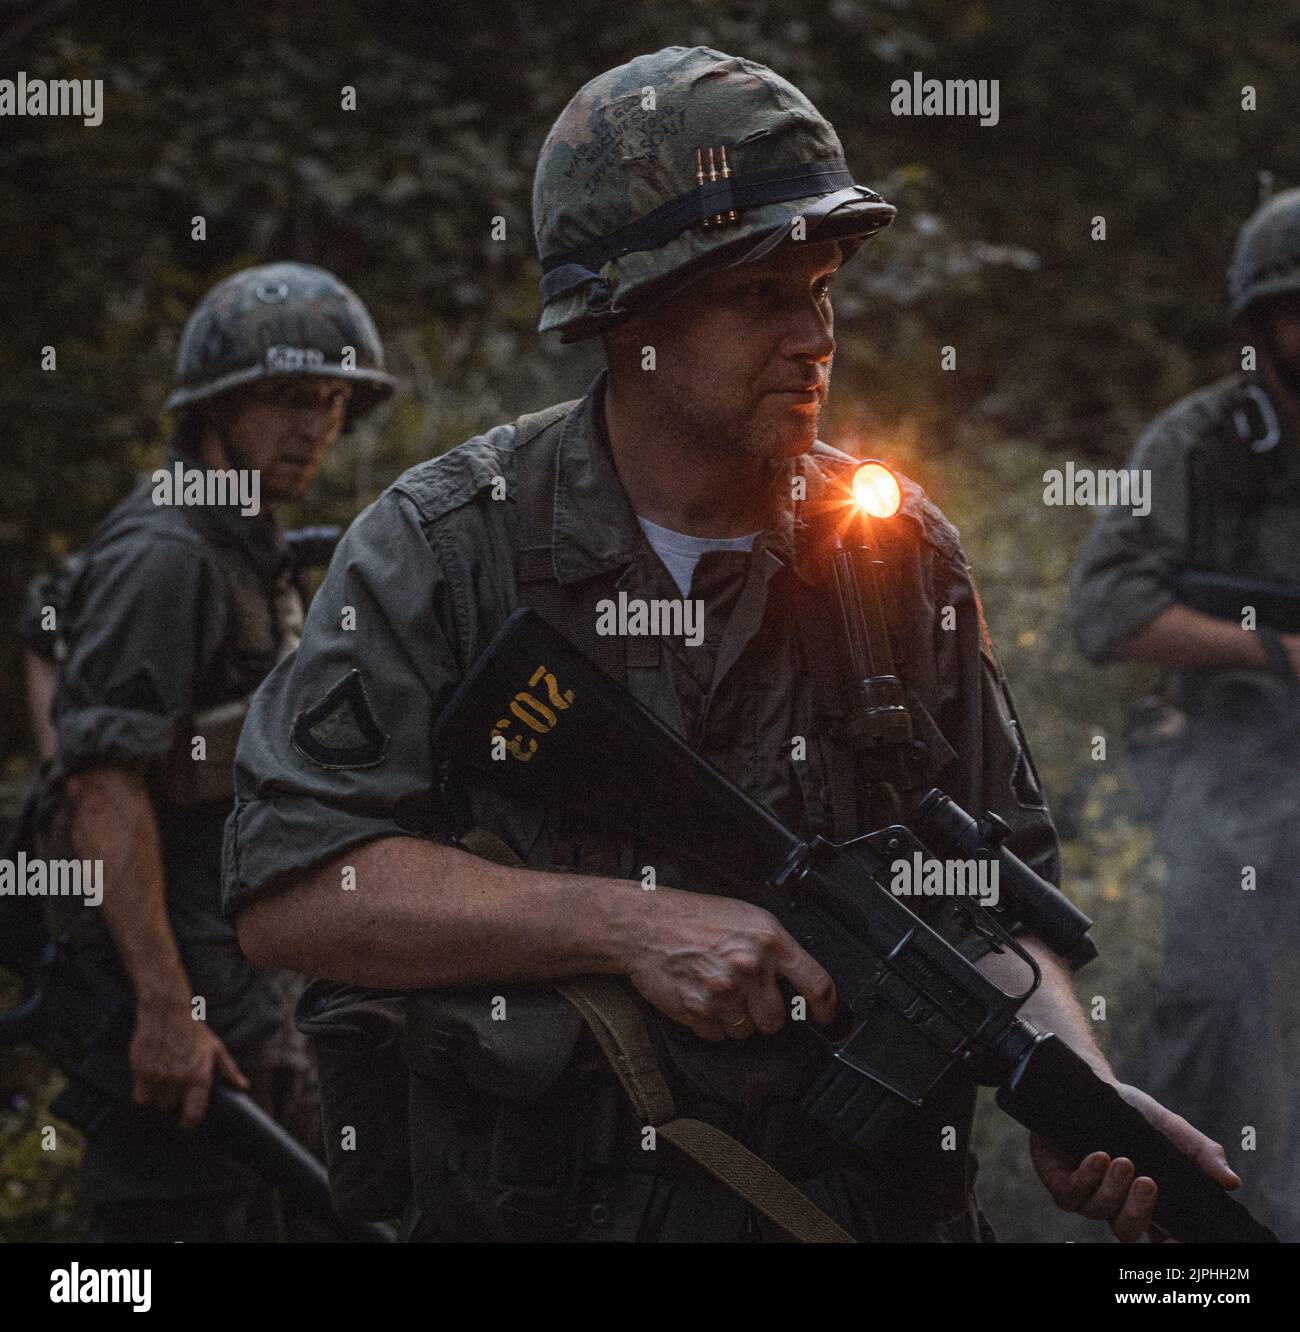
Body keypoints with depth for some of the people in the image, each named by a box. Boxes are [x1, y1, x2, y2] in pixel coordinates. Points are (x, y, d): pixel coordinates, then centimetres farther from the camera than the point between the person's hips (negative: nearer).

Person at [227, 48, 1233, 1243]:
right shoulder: (441, 549, -2)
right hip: (539, 1202, -2)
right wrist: (632, 925, -16)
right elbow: (285, 890, -10)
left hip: (858, 1201, 2)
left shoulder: (898, 549, 8)